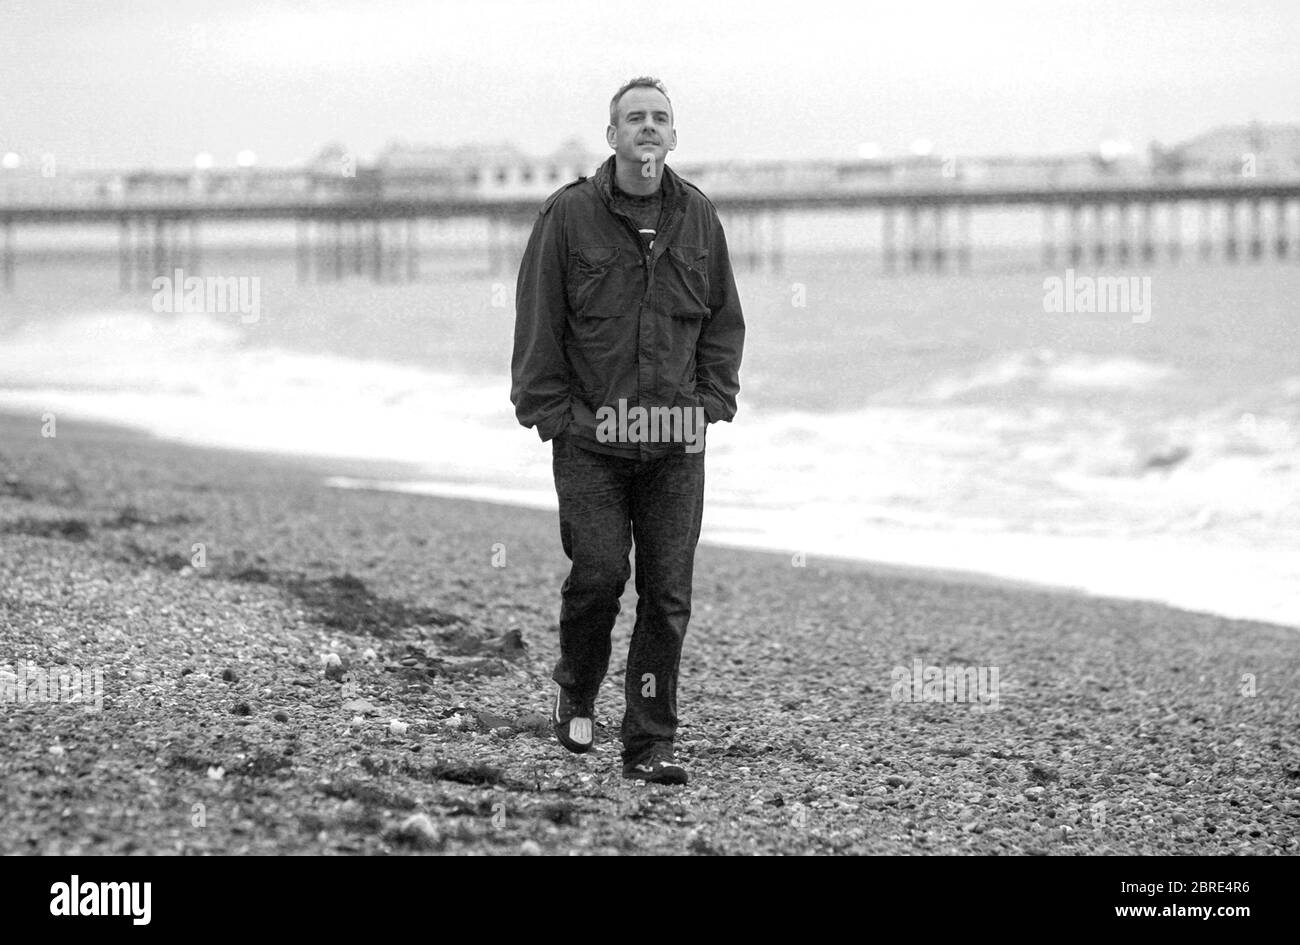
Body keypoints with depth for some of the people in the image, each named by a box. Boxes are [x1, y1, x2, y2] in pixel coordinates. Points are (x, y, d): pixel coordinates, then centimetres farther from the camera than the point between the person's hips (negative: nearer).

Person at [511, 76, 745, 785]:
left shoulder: (697, 217, 9)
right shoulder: (569, 215, -2)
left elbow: (724, 319, 16)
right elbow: (538, 323, -1)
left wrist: (710, 401, 5)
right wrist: (552, 410, -6)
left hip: (676, 441, 3)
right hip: (590, 435, -3)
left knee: (668, 593, -1)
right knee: (599, 573, -10)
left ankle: (649, 744, 5)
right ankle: (575, 695, 19)